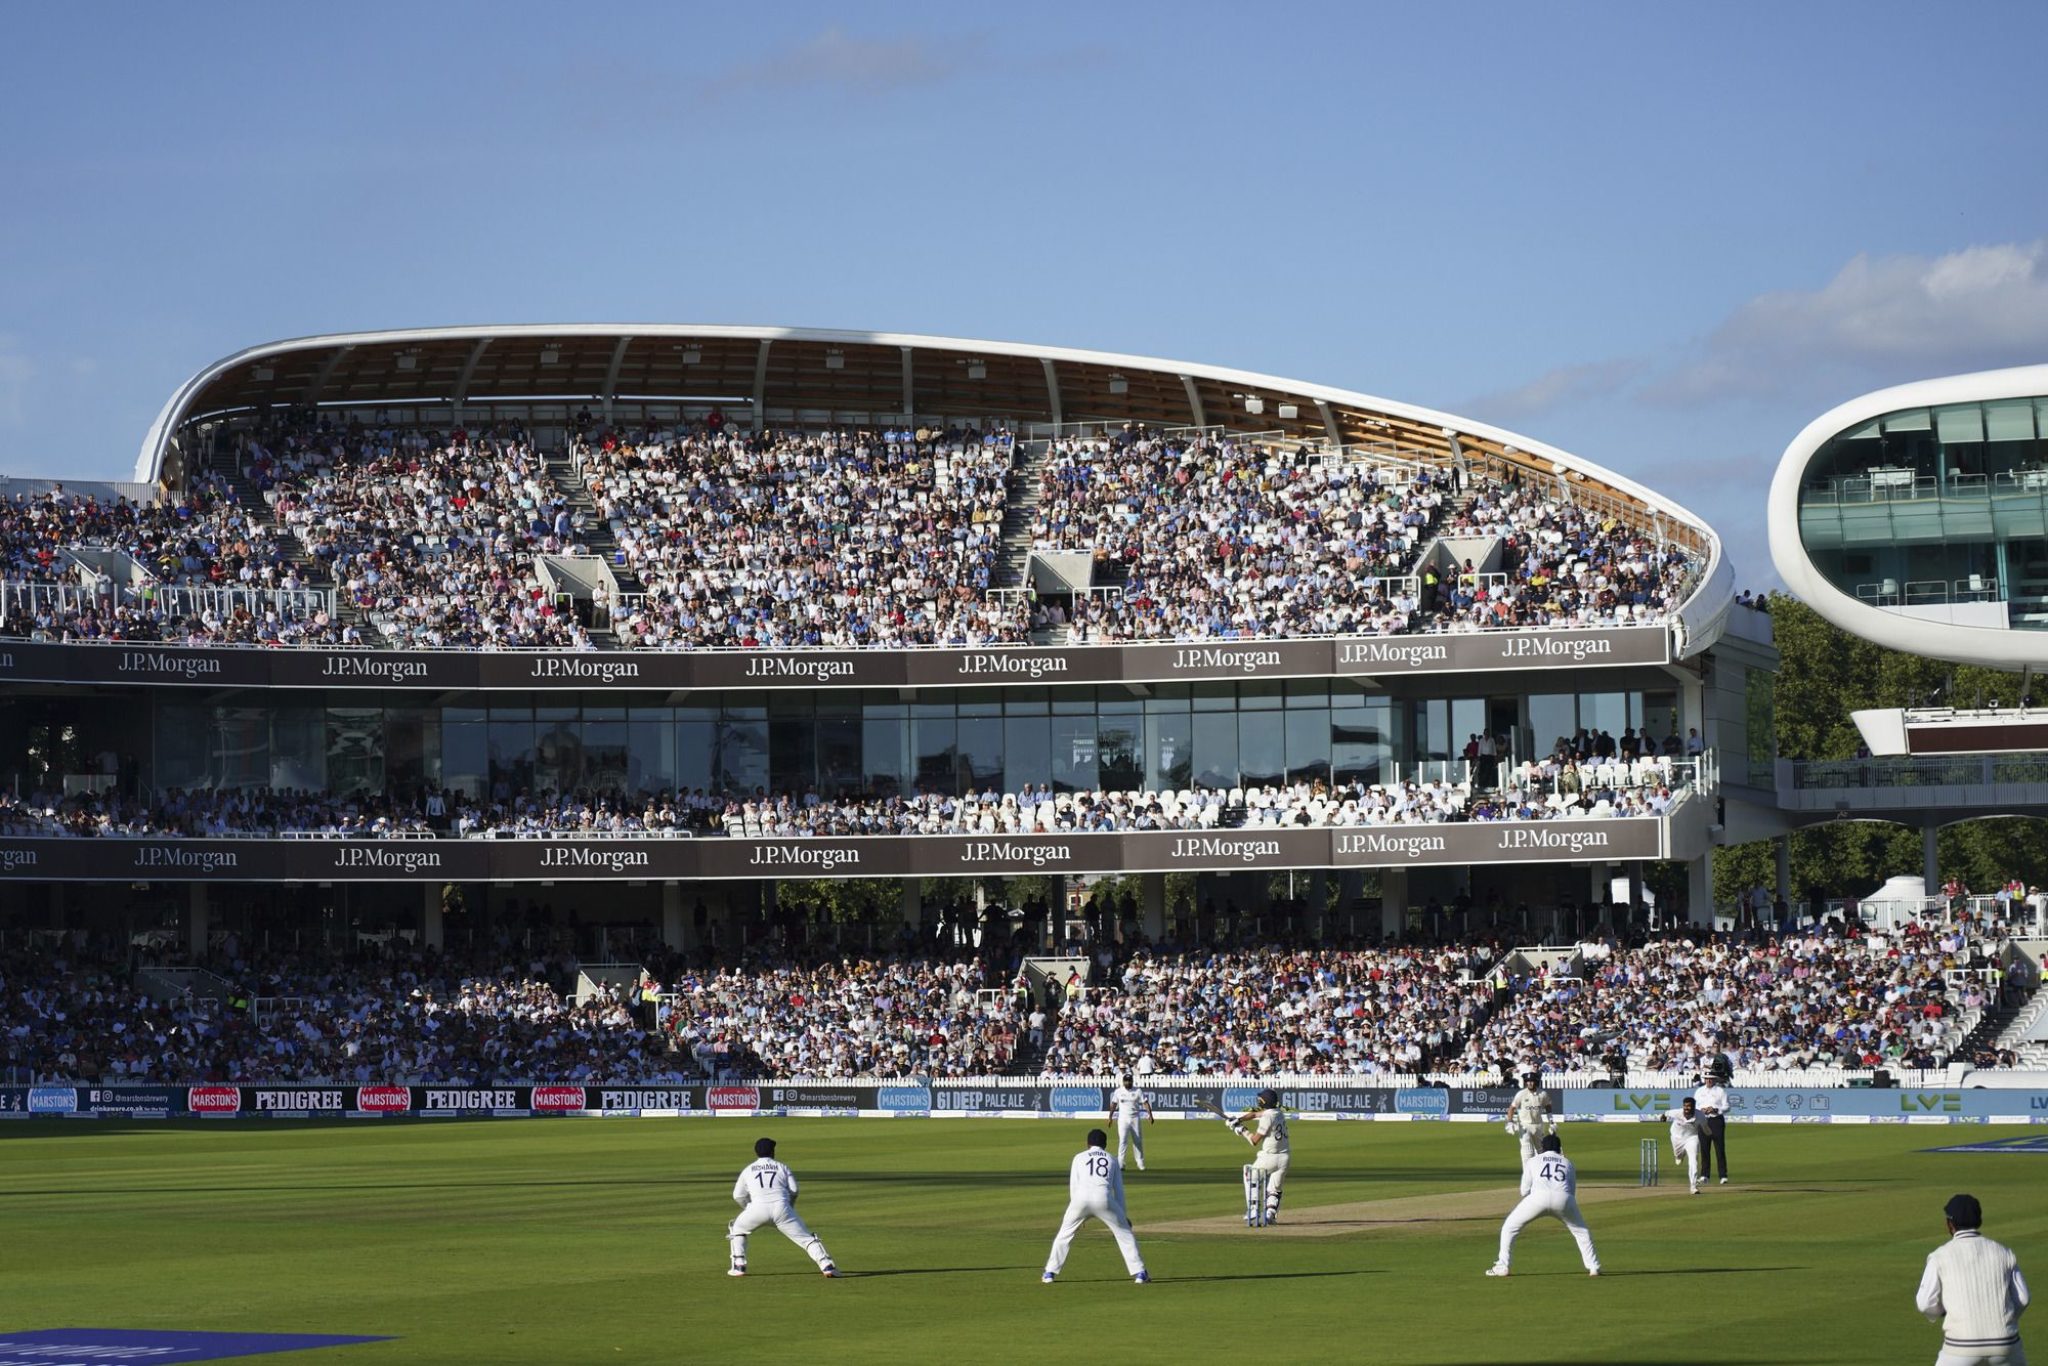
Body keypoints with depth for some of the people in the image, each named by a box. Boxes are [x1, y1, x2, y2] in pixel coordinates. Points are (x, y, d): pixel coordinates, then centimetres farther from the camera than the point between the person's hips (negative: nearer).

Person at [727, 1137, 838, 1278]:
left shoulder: (748, 1170, 23)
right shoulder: (782, 1167, 21)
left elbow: (738, 1196, 22)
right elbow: (794, 1191, 11)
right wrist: (790, 1208, 27)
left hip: (758, 1208, 0)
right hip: (781, 1207, 0)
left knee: (737, 1229, 26)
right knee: (806, 1237, 3)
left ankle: (738, 1266, 15)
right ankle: (826, 1265, -13)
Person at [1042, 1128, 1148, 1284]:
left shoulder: (1079, 1157, 24)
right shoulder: (1112, 1160, 26)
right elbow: (1118, 1190, 23)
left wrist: (1078, 1215, 25)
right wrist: (1123, 1215, 28)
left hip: (1081, 1197, 0)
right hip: (1104, 1198, 0)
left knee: (1065, 1234, 18)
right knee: (1124, 1234, 13)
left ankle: (1050, 1273, 16)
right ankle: (1139, 1273, 7)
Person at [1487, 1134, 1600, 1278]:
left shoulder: (1533, 1161, 26)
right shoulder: (1568, 1163, 30)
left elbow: (1524, 1191, 23)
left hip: (1538, 1196, -1)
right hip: (1563, 1198, 1)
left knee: (1509, 1227, 16)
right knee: (1581, 1230, 25)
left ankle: (1502, 1267, 10)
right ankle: (1593, 1267, 16)